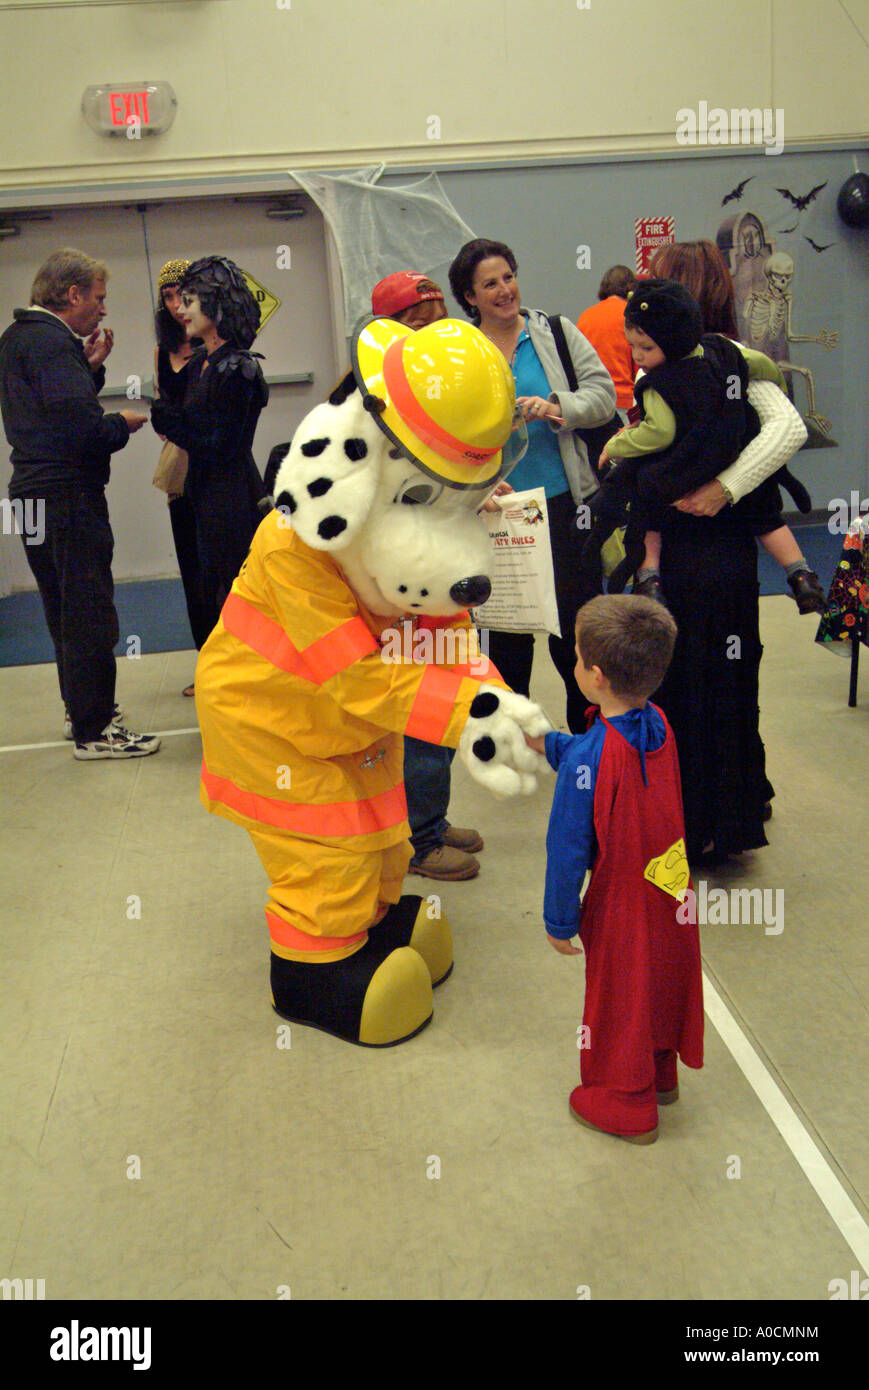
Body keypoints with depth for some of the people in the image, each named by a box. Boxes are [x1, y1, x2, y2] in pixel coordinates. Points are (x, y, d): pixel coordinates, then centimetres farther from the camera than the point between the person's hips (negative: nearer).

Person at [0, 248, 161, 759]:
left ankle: (84, 710, 30)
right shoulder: (52, 342, -16)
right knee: (89, 614, -4)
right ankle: (94, 731, 2)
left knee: (67, 611, 18)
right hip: (67, 494, -10)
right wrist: (123, 424, -7)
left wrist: (90, 367, 10)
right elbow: (79, 426, -24)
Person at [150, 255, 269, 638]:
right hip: (209, 499, 9)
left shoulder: (236, 369, -17)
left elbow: (218, 447, -19)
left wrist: (164, 417, -13)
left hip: (233, 502, -9)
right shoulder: (200, 363, 11)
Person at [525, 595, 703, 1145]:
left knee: (620, 995, 14)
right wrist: (547, 743, 20)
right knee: (665, 980, 25)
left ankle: (627, 1104, 33)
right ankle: (662, 1073, 47)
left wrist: (560, 921, -9)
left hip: (622, 902, -7)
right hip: (673, 889, 7)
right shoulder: (659, 724, -7)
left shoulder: (589, 760, -29)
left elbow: (569, 849, -21)